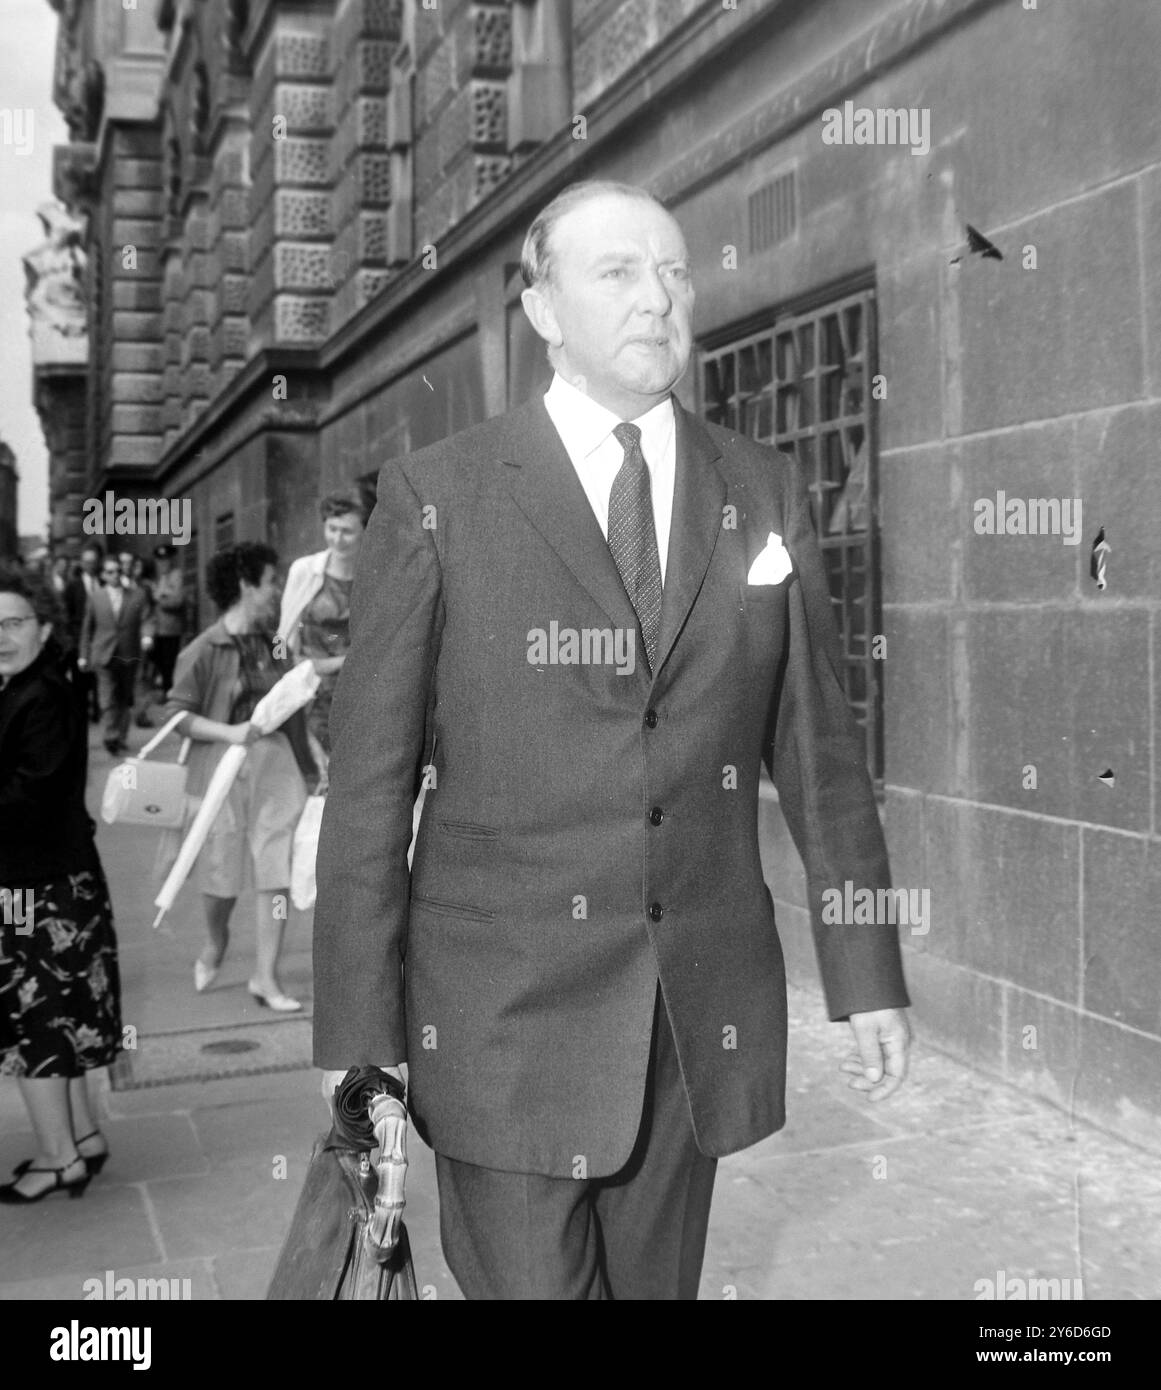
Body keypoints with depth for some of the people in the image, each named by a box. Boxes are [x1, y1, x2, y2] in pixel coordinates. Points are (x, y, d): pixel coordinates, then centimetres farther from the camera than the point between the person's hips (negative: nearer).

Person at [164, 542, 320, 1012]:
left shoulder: (274, 643, 8)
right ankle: (215, 942, 40)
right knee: (221, 870, 9)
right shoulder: (203, 651, -8)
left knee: (275, 870, -3)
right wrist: (230, 732, -21)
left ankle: (266, 976, 6)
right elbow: (178, 714, -10)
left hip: (275, 762, 4)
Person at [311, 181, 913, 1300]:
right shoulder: (436, 497, -3)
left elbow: (819, 749, 8)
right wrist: (357, 1039, -5)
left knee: (658, 1285, 15)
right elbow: (370, 781, -4)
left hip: (702, 1020, 3)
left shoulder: (764, 493, 6)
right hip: (503, 1016, -3)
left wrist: (867, 978, 7)